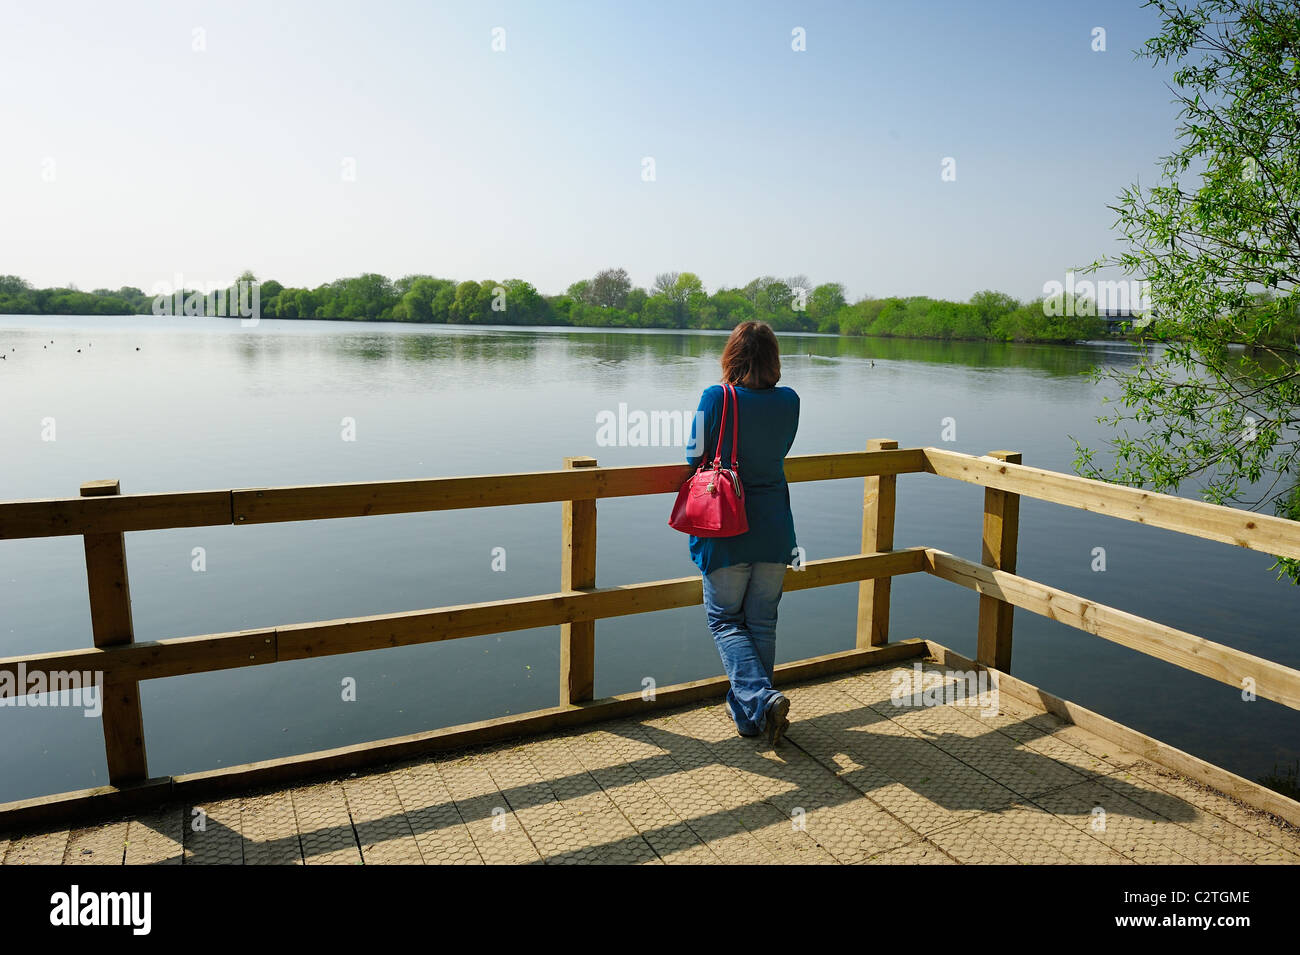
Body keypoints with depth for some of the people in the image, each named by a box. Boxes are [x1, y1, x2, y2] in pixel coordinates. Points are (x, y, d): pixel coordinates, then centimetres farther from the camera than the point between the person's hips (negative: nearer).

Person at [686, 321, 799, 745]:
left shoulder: (715, 398, -12)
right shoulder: (790, 402, -1)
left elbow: (696, 456, -4)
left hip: (726, 534, -3)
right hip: (775, 530, 4)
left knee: (725, 621, 11)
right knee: (762, 623, 15)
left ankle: (761, 699, -8)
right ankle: (749, 715, 24)